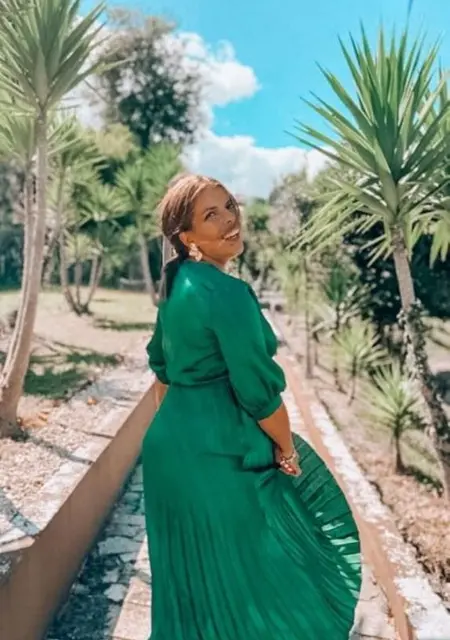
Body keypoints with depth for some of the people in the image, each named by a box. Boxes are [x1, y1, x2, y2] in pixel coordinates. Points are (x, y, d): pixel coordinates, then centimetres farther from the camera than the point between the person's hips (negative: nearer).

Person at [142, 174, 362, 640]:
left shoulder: (178, 282, 6)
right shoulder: (227, 292, -22)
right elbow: (258, 391, -20)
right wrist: (288, 451, -4)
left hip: (172, 439, 9)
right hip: (216, 448, -9)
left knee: (190, 571, 26)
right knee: (240, 571, 13)